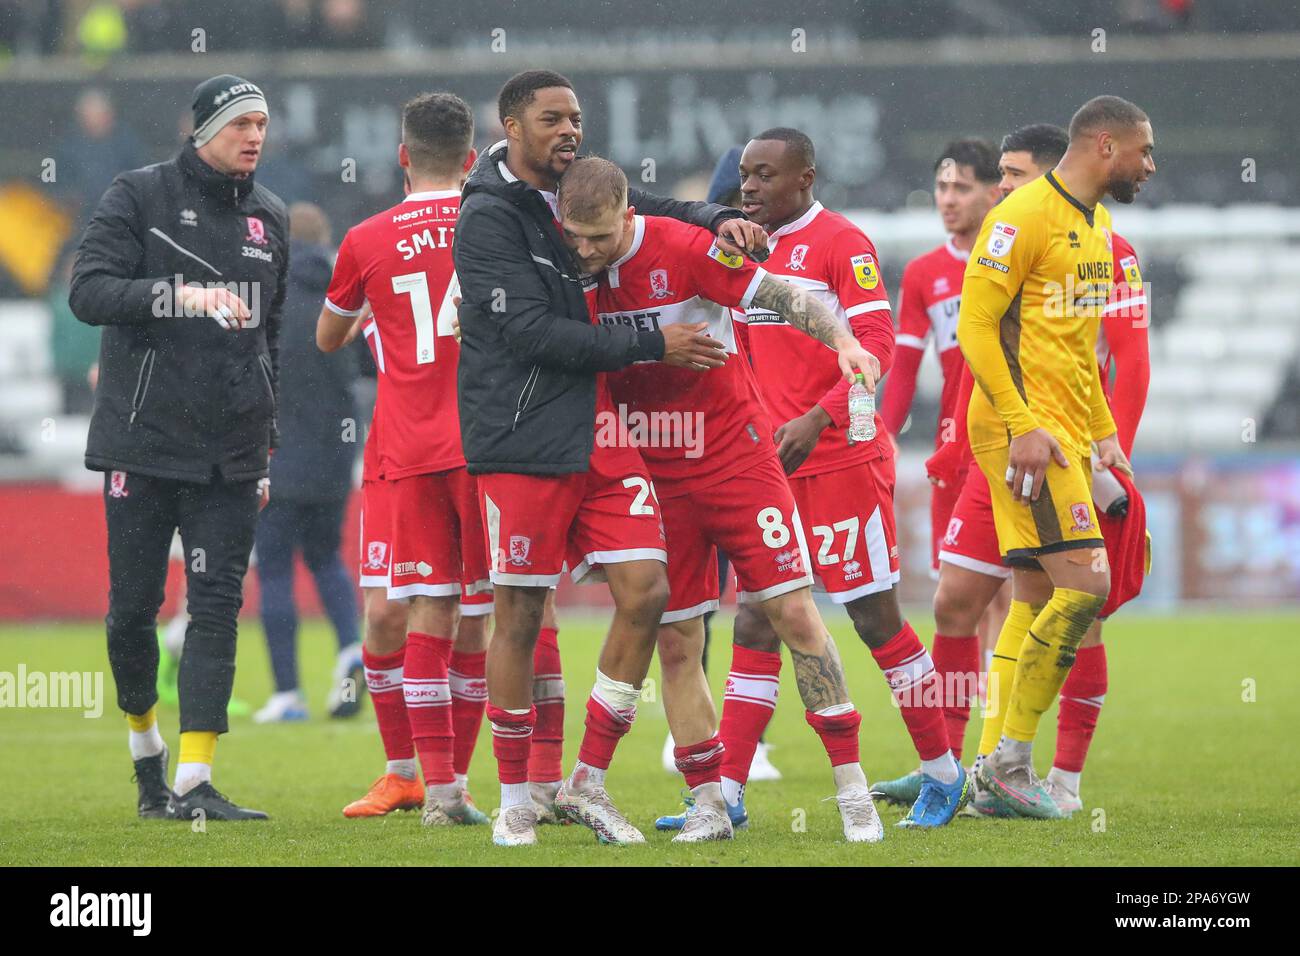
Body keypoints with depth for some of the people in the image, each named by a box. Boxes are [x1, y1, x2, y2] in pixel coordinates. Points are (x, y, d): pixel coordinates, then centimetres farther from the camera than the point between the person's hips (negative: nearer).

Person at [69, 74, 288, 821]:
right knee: (134, 606, 3)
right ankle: (147, 751, 26)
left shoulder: (270, 217, 12)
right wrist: (181, 295, -26)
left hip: (230, 455, 3)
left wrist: (265, 445, 16)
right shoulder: (140, 197, -2)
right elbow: (90, 291, -13)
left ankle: (194, 782, -8)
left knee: (218, 607, -6)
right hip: (142, 443, -3)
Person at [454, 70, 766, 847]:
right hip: (524, 442, -7)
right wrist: (653, 346, -14)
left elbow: (663, 212, 31)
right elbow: (533, 332, -16)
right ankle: (516, 802, 11)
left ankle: (589, 783, 9)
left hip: (601, 434, 7)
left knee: (645, 593, -2)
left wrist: (720, 221, 7)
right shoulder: (489, 218, -9)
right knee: (521, 616, -1)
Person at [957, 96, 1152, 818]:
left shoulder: (1097, 223, 17)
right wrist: (1024, 428, -21)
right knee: (1084, 583, -15)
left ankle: (994, 772, 11)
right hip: (1024, 428, -10)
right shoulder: (1026, 216, -12)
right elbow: (975, 326, -16)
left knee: (1035, 597, 9)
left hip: (1067, 433, 10)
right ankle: (1011, 758, -8)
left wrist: (1104, 433, 21)